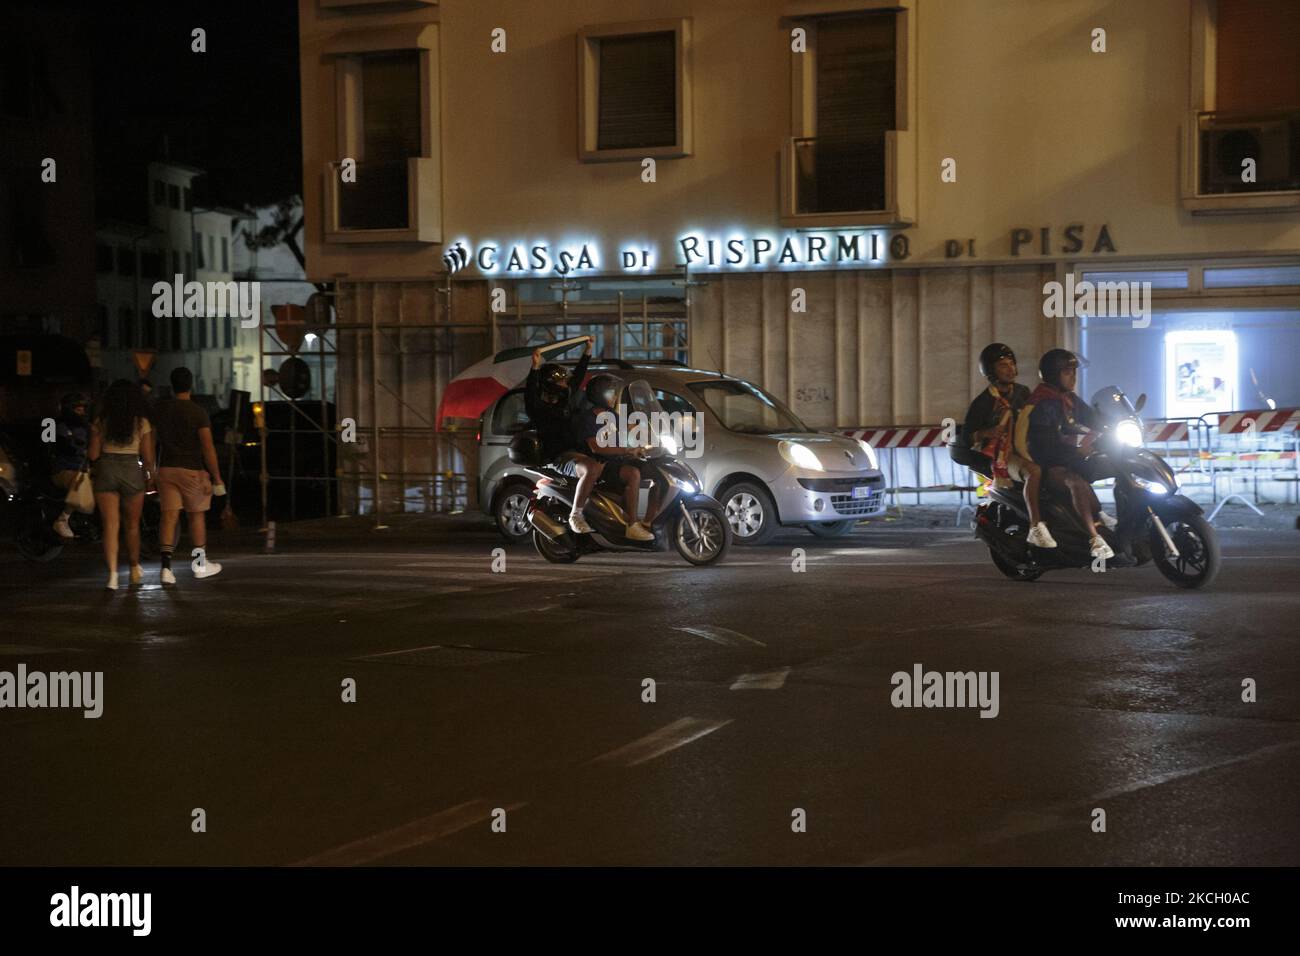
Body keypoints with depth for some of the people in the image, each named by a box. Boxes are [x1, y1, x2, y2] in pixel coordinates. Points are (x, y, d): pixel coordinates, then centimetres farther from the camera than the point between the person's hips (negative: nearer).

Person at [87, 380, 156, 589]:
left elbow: (93, 454, -1)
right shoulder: (141, 423, -2)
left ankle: (112, 574, -15)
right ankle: (135, 569, 32)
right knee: (132, 525, 16)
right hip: (132, 471, 0)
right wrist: (150, 475, 13)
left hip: (106, 471, 0)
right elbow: (147, 456, -2)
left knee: (110, 526, -2)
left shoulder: (101, 422, 0)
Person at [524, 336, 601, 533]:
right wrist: (535, 368, -34)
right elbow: (530, 394, -21)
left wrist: (588, 350, 37)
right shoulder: (539, 408, 1)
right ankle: (575, 516, -30)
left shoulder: (566, 402, 22)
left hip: (575, 450, 9)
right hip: (558, 456, -9)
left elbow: (578, 376, 33)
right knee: (592, 468, -38)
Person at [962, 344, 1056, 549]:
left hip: (1026, 449, 8)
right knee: (1034, 471, -35)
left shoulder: (1022, 392, 16)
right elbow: (967, 435, -5)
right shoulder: (983, 402, -2)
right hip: (1002, 456, -7)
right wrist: (986, 433, -24)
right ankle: (1035, 529, -41)